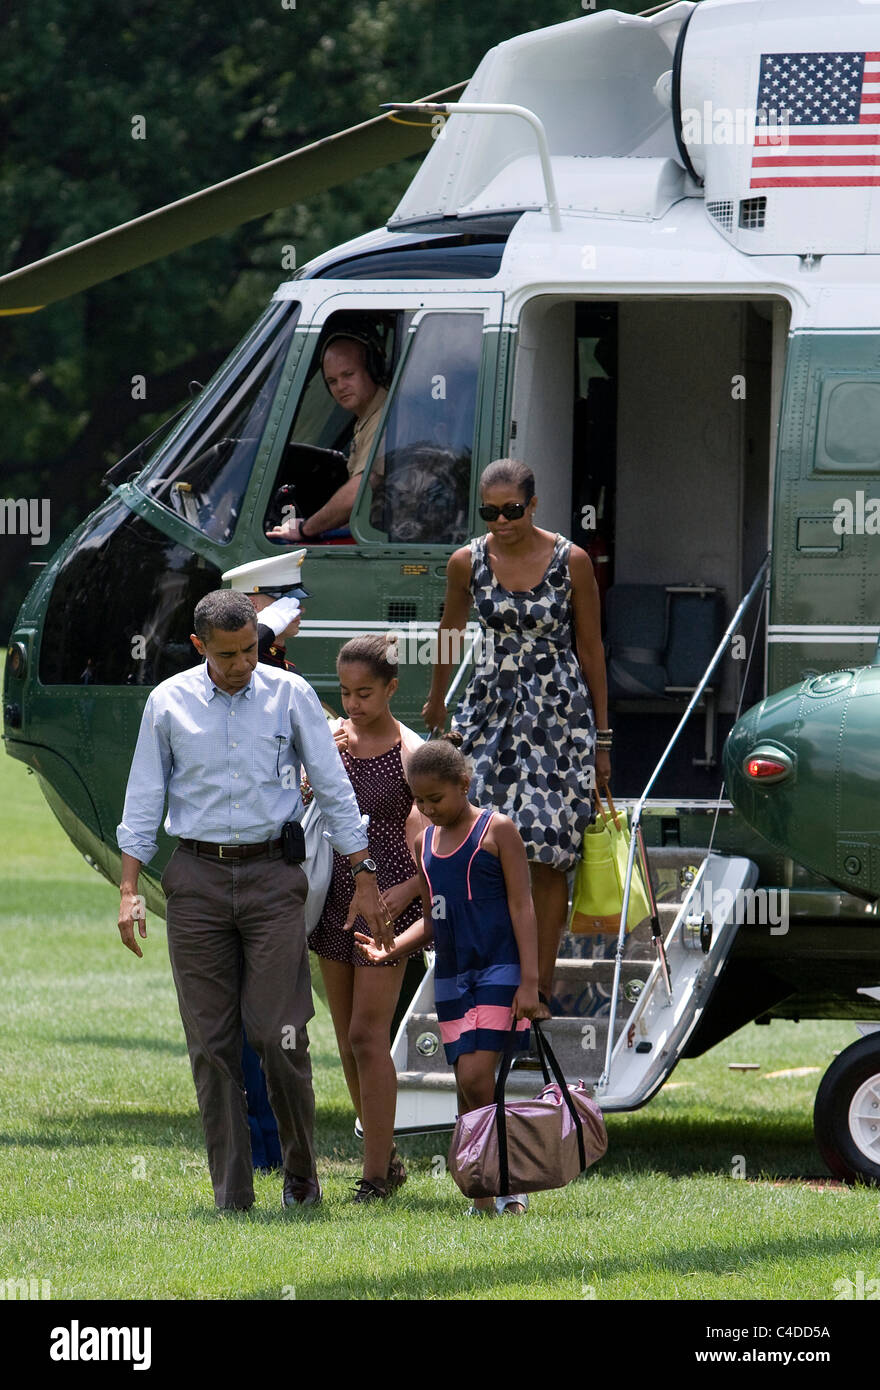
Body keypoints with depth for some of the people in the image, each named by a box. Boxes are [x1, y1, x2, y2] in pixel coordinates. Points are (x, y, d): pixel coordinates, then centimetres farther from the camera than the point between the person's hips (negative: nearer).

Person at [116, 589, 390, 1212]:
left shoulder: (290, 695, 3)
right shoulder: (169, 703, 4)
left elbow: (334, 788, 8)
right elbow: (144, 800, 9)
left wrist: (365, 877, 5)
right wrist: (129, 890, 1)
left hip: (273, 877, -1)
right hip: (197, 880, 1)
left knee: (281, 1036, -9)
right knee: (211, 1043, -1)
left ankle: (302, 1173, 10)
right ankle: (231, 1195, 4)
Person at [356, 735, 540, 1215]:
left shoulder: (496, 832, -2)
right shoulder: (425, 843, 15)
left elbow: (521, 906, -5)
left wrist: (529, 981, -12)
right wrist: (391, 947, 1)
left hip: (498, 971, -6)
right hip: (451, 976, 6)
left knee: (476, 1076, -17)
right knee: (466, 1085, 3)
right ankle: (482, 1196, 7)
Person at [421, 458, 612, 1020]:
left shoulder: (571, 562, -6)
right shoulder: (467, 562, 0)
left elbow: (591, 650, 1)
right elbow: (451, 632, 18)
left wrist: (601, 738, 4)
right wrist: (436, 702, 30)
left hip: (559, 714, -2)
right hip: (492, 709, 2)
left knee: (549, 853, -6)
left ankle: (540, 987, 0)